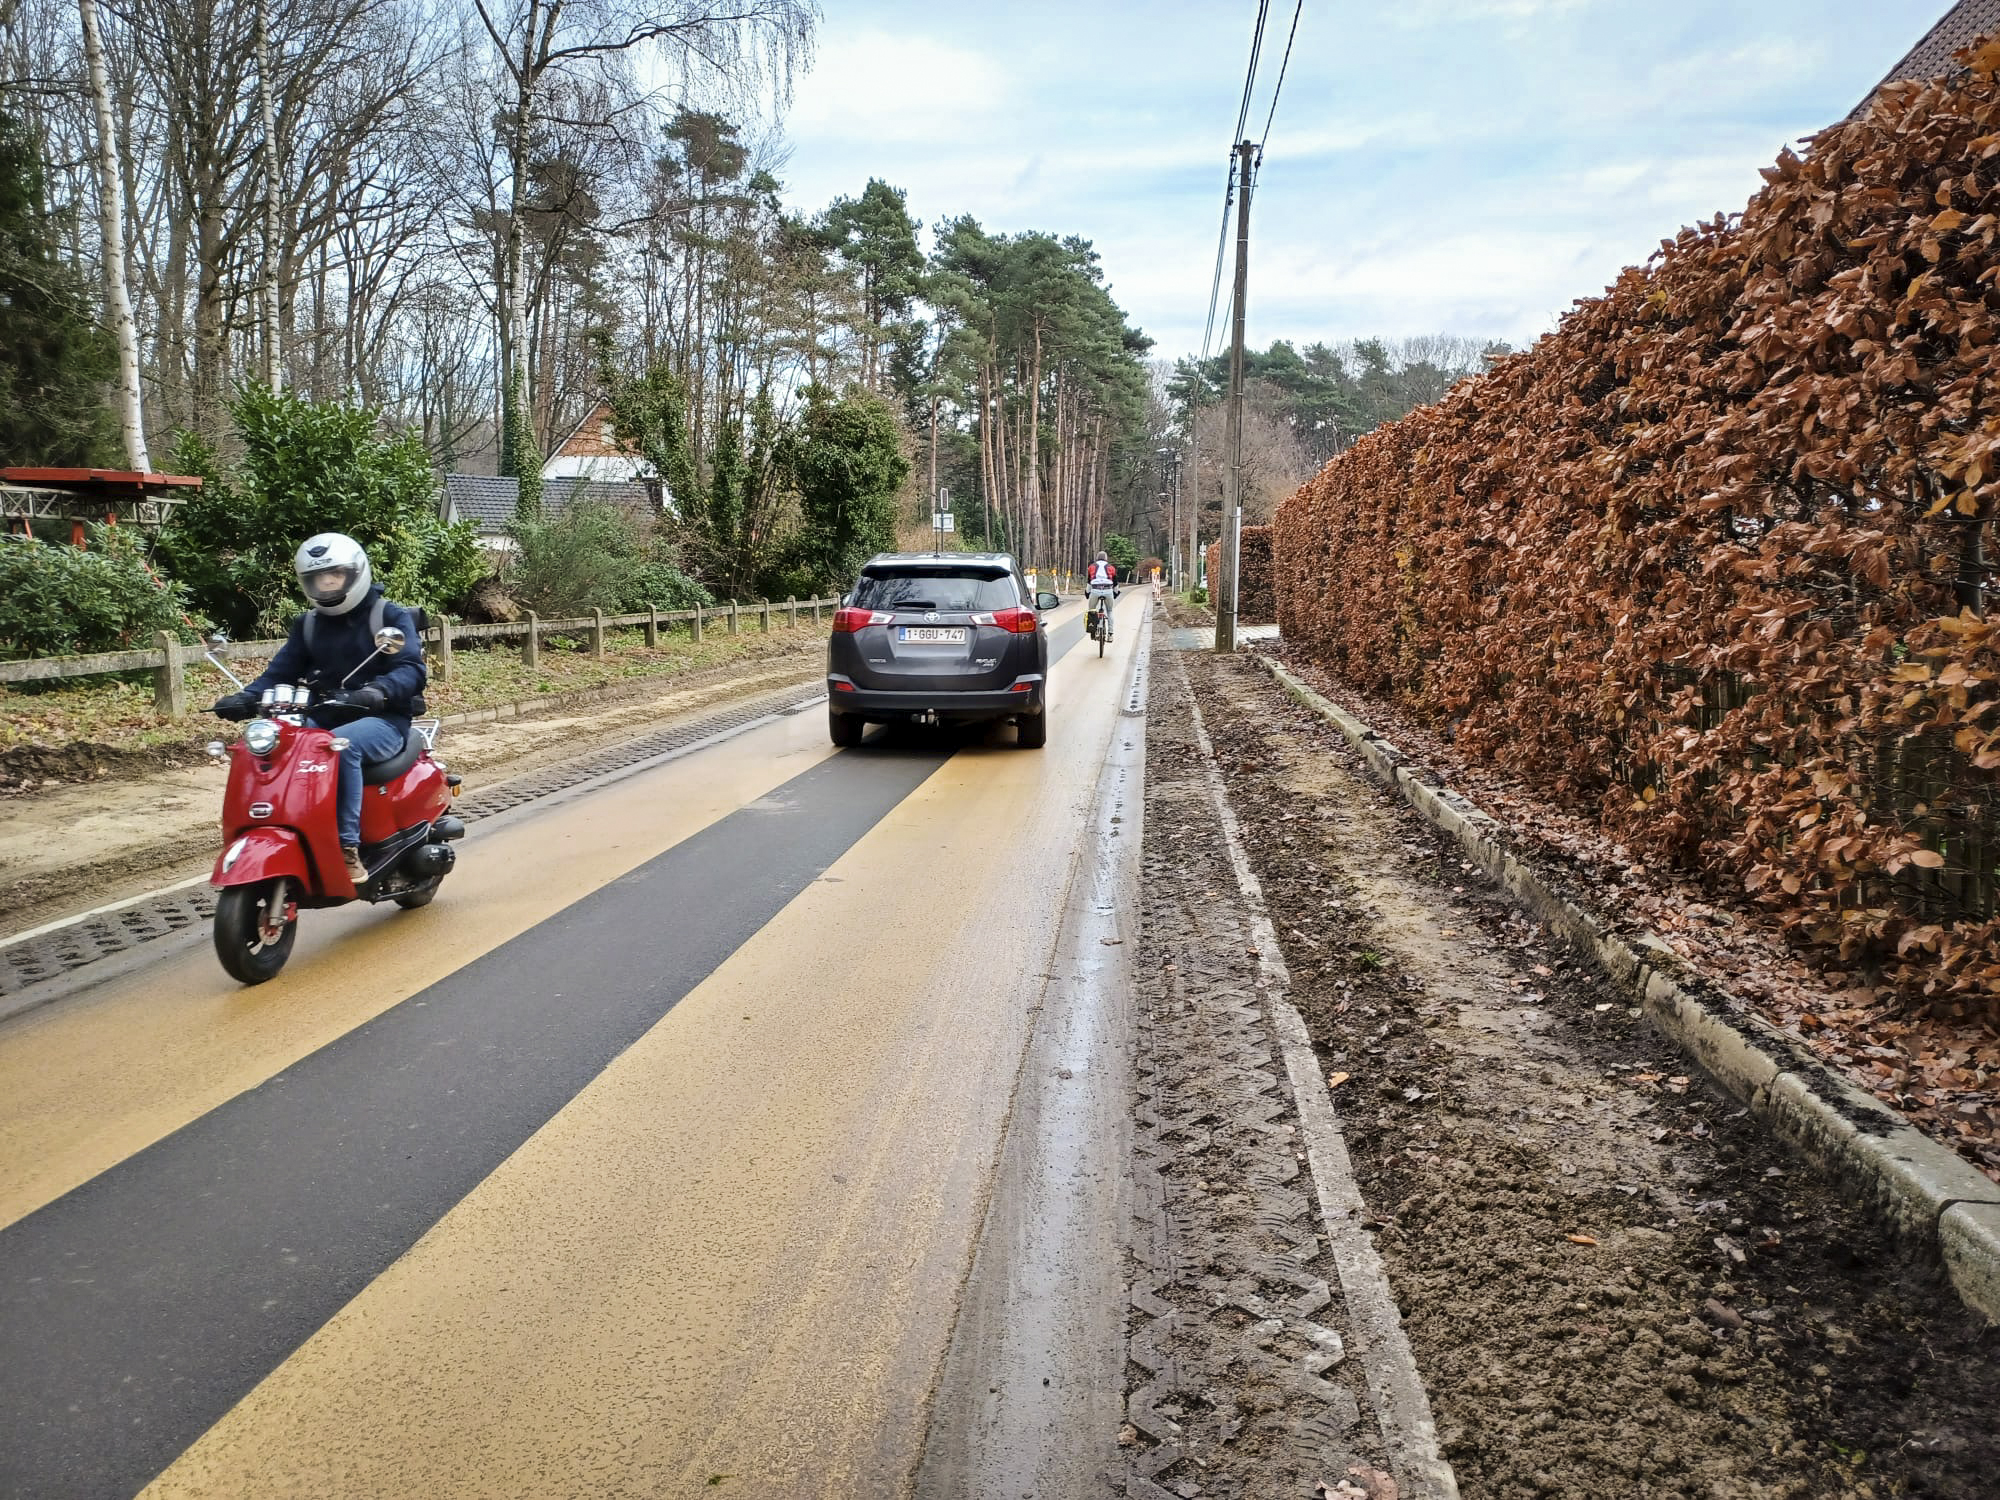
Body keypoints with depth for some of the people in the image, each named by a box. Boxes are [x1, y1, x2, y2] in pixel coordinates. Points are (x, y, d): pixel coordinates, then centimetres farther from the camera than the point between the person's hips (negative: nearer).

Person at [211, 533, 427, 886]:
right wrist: (245, 698, -12)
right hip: (325, 718, 6)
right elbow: (281, 671, 8)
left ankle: (347, 848, -39)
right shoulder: (307, 625, 17)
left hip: (381, 720, -6)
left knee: (342, 744, -38)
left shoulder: (391, 617, -1)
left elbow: (411, 669, -15)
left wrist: (376, 692, -36)